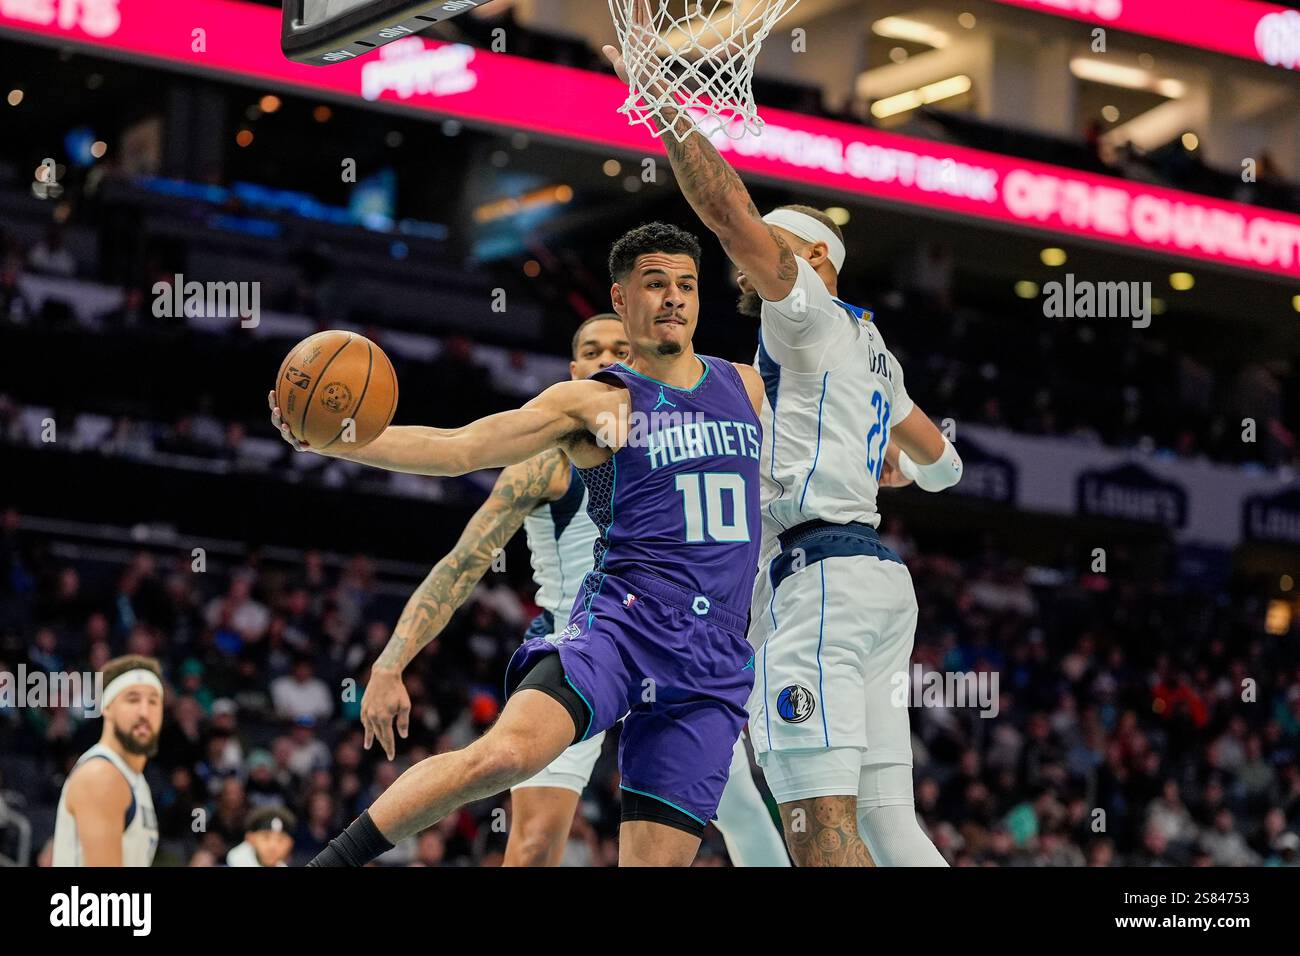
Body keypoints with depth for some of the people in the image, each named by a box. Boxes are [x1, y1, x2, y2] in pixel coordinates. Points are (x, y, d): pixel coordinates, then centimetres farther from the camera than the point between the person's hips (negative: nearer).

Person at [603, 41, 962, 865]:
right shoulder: (870, 352, 26)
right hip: (877, 578, 10)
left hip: (817, 575, -10)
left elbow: (732, 213, -14)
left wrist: (661, 102, -8)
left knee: (823, 827, -17)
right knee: (888, 823, 6)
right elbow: (942, 465, 37)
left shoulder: (810, 312, 1)